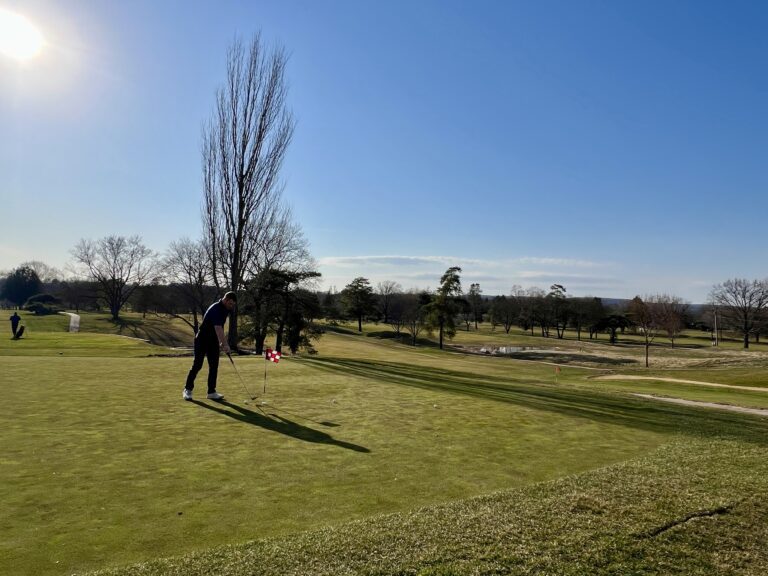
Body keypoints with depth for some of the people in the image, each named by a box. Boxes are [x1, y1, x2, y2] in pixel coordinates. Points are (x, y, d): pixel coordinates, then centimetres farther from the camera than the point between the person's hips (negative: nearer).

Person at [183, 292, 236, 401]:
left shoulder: (226, 309, 2)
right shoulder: (215, 309, -26)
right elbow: (218, 329, -32)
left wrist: (223, 342, 9)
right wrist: (225, 344, -35)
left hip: (213, 340, 8)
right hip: (202, 339, -8)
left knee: (214, 366, 3)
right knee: (197, 365, -4)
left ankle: (211, 392, 7)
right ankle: (187, 389, 11)